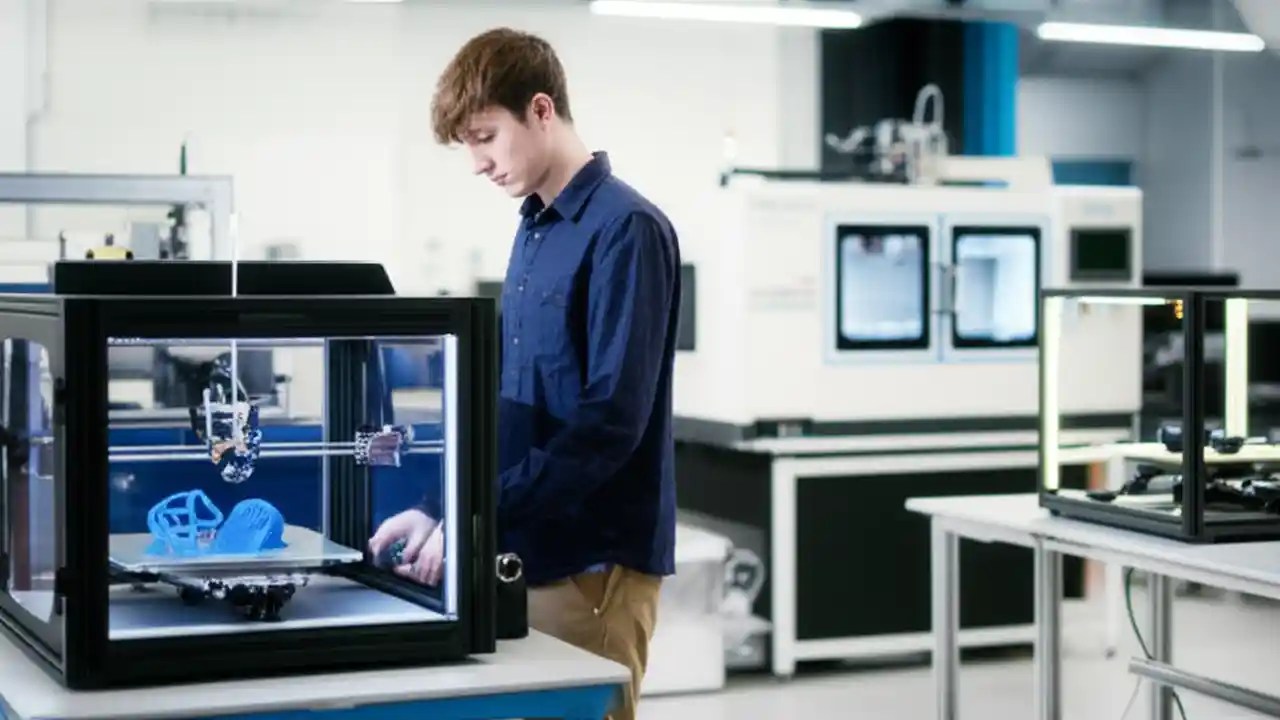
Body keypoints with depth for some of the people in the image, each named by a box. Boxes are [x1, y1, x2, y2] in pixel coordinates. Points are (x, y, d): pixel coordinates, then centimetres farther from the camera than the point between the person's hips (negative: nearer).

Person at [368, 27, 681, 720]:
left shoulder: (625, 229, -13)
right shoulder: (533, 229, 13)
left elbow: (611, 419, -20)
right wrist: (441, 507, 8)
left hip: (593, 559, -8)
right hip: (528, 549, 8)